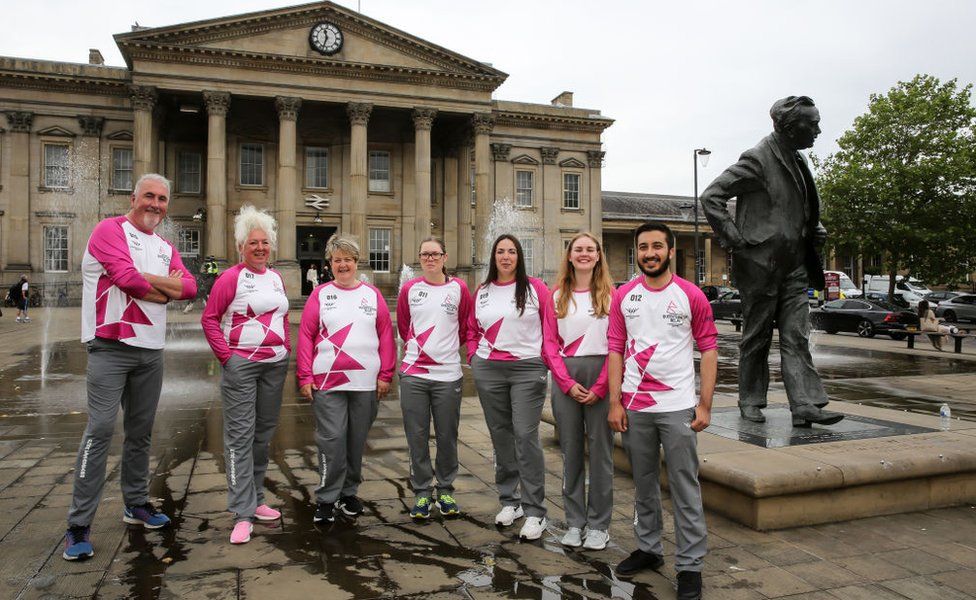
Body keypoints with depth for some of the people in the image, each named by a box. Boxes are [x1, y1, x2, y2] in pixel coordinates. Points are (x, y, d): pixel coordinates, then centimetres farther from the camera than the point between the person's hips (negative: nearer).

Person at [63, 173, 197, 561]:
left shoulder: (165, 248, 16)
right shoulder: (110, 230, -4)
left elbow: (189, 287, 2)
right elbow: (127, 277, -19)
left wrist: (144, 280, -11)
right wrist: (166, 287, -4)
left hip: (151, 350, 7)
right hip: (110, 346, -6)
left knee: (141, 431, 13)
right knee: (100, 429, -10)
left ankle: (136, 504, 26)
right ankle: (78, 525, -3)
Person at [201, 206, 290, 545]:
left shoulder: (276, 278, 12)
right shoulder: (231, 278, -6)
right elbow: (209, 319, -7)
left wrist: (286, 349, 11)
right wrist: (226, 356, -12)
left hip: (275, 364, 6)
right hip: (241, 364, -6)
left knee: (264, 433, 13)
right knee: (240, 436, -5)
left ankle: (256, 500, 27)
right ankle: (243, 514, -1)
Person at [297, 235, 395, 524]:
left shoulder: (372, 294, 7)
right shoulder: (320, 294, 5)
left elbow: (386, 335, 5)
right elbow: (305, 336, 2)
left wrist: (386, 375, -1)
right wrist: (305, 377, -4)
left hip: (366, 382, 2)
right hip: (327, 382, -2)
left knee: (357, 440, 11)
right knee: (331, 439, -2)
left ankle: (348, 493, 28)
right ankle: (326, 499, 13)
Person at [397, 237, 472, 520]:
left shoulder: (458, 288, 1)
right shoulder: (409, 289, 5)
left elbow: (466, 326, 10)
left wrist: (450, 346, 9)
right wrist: (415, 345, 12)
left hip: (448, 373, -1)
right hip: (413, 373, 1)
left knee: (447, 436, 7)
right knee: (417, 436, 5)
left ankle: (445, 490, 24)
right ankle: (421, 492, 19)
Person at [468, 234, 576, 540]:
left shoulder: (535, 289, -2)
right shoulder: (482, 292, 10)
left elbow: (549, 336, -5)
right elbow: (473, 332, 22)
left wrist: (564, 380, -13)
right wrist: (475, 359, 4)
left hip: (528, 369, -4)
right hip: (488, 371, 4)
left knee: (526, 436, -9)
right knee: (500, 435, 11)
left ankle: (535, 512, 2)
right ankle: (509, 501, 25)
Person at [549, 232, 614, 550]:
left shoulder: (610, 294, 2)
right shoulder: (557, 295, 9)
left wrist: (600, 386, -11)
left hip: (600, 372, -2)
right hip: (565, 375, 2)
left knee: (600, 449, 3)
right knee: (570, 449, 8)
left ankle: (599, 525, 16)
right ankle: (574, 522, 20)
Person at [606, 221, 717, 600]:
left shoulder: (691, 296, -2)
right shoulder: (623, 296, 4)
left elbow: (709, 350, -1)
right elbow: (615, 349, 4)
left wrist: (705, 405, -6)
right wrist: (614, 403, -2)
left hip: (678, 407, -2)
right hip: (634, 406, 3)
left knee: (685, 489, 4)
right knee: (643, 484, 16)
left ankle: (690, 565, 16)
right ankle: (648, 548, 32)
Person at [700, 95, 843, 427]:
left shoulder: (796, 160, 15)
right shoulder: (757, 159, -11)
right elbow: (711, 197, -15)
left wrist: (816, 229, 13)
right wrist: (734, 239, -17)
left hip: (793, 266, 7)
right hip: (760, 263, -7)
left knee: (797, 336, 1)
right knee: (757, 336, 4)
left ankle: (805, 405, 1)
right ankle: (750, 401, 17)